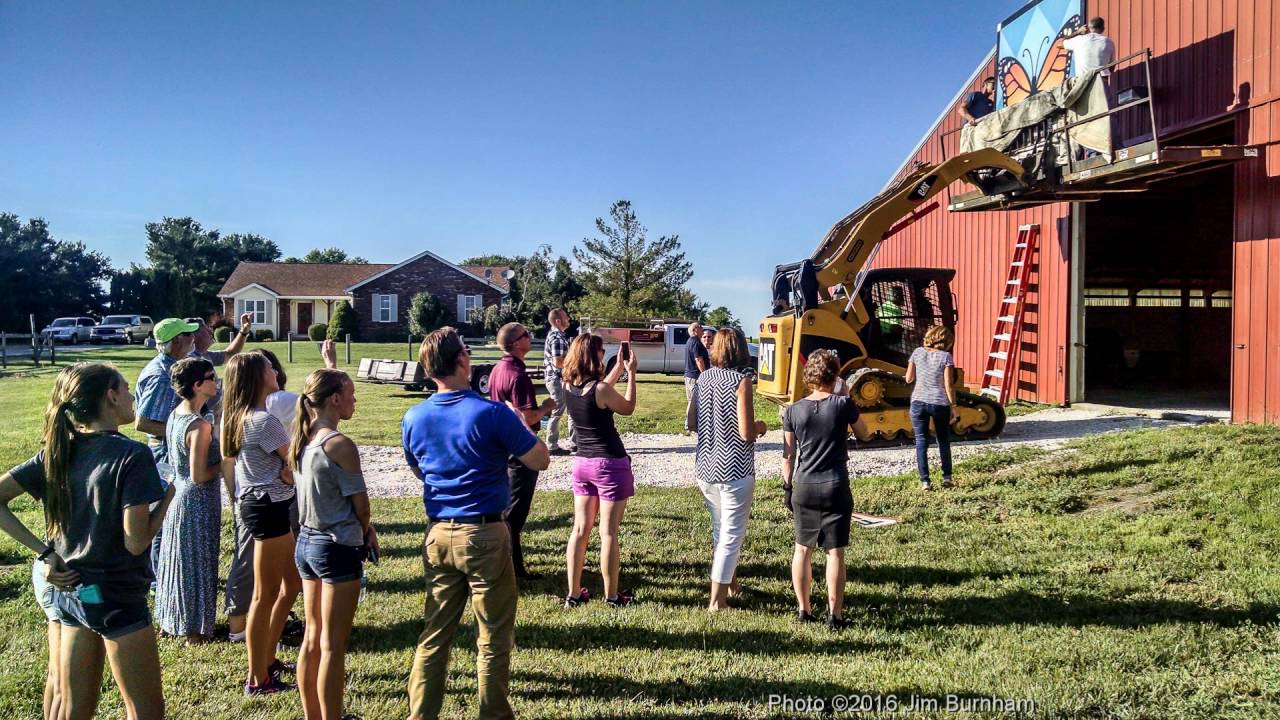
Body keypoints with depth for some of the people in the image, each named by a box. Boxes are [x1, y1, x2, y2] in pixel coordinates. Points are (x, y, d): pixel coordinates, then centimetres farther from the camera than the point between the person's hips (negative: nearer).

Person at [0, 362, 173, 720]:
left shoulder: (58, 450, 2)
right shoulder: (133, 455, -19)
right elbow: (135, 542, -21)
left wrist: (43, 552, 0)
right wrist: (167, 498, -6)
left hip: (68, 590, 7)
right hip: (117, 598, -7)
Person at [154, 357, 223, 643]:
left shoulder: (176, 414, 3)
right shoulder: (200, 424, -25)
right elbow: (199, 475, -24)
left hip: (178, 493, 9)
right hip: (198, 501, -9)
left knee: (177, 557, 20)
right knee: (197, 562, 4)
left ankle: (169, 621, 34)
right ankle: (196, 630, 17)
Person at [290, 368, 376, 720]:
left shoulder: (302, 440, 4)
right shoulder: (340, 445, -19)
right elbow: (361, 504, -13)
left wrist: (361, 528, 4)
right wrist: (366, 532, 7)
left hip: (306, 542, 8)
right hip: (338, 547, -8)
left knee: (313, 638, 18)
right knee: (333, 646, 2)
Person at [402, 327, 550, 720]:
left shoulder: (413, 418, 0)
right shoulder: (492, 413, -16)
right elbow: (541, 460, -8)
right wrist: (521, 425, 9)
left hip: (438, 535, 5)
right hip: (485, 536, -5)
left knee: (434, 635, 15)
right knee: (493, 639, 8)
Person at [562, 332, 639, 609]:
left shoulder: (568, 386, 0)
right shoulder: (601, 389, -20)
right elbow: (628, 408, -1)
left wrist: (619, 366, 22)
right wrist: (631, 373, 6)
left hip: (582, 462, 6)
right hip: (611, 464, -6)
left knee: (580, 530, 12)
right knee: (609, 533, 3)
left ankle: (574, 593, 18)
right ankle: (612, 595, 14)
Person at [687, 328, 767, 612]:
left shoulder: (703, 378, 3)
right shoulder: (740, 381, -15)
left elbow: (692, 423, 9)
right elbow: (746, 433, -18)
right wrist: (760, 427, 2)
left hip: (706, 468, 6)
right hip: (734, 471, -6)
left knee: (721, 530, 23)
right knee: (731, 535, 5)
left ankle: (730, 583, 40)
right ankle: (717, 600, 8)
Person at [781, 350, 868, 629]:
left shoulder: (794, 410, -2)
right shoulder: (843, 404, -9)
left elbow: (788, 455, 3)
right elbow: (862, 429, 11)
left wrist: (787, 486, 14)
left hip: (804, 488, 3)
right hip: (835, 488, -2)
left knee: (802, 549, 13)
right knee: (835, 552, 4)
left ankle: (803, 610, 21)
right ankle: (835, 614, 8)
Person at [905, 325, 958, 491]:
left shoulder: (918, 353, 1)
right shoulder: (945, 356, -7)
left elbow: (909, 379, 6)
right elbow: (949, 385, -9)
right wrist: (953, 406, -2)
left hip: (919, 402, 1)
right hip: (940, 403, -1)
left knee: (921, 442, 5)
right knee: (944, 441, 17)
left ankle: (925, 481, 1)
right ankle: (947, 478, 21)